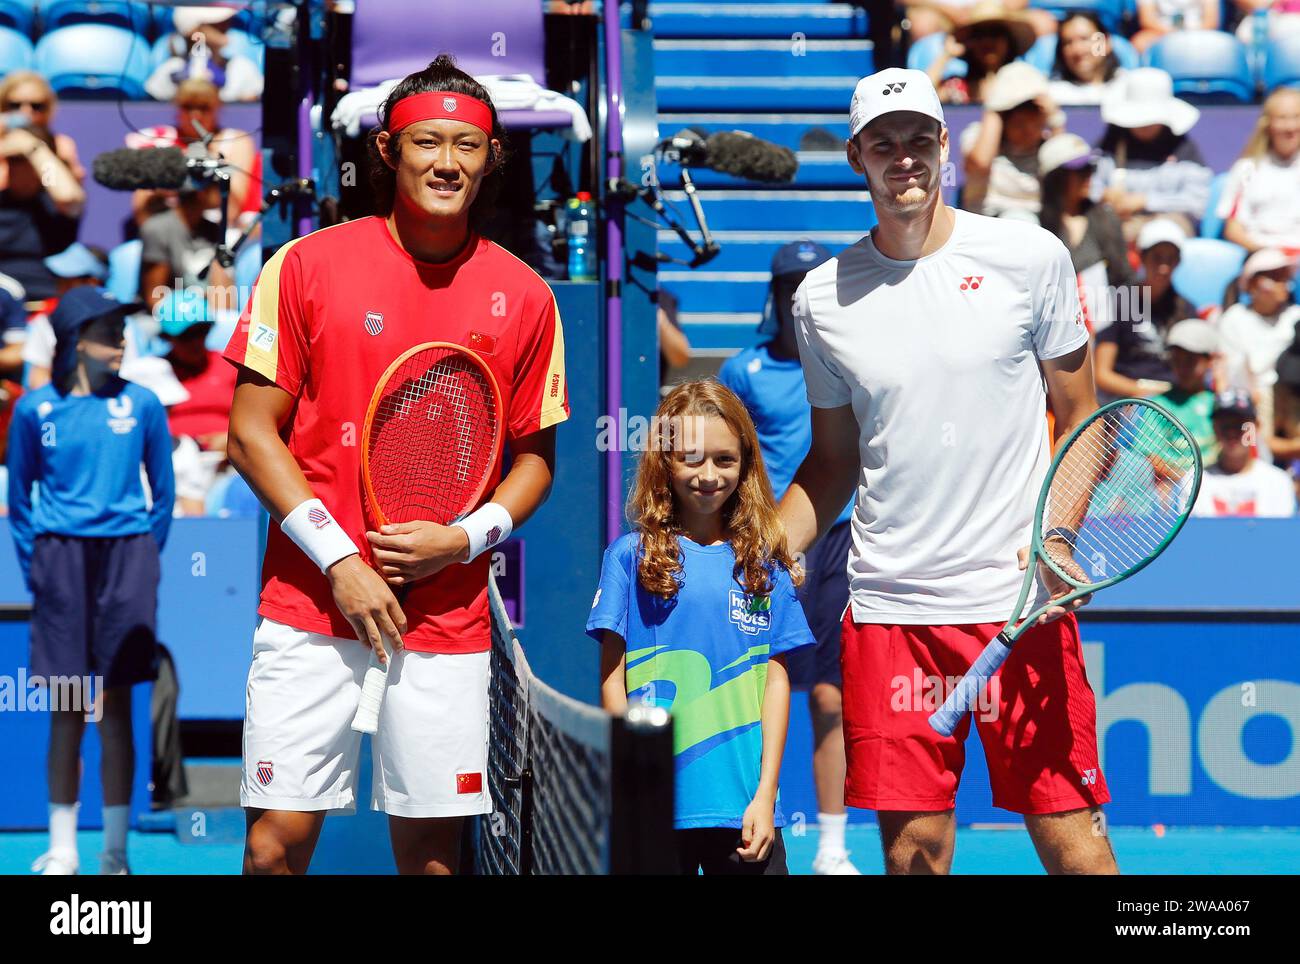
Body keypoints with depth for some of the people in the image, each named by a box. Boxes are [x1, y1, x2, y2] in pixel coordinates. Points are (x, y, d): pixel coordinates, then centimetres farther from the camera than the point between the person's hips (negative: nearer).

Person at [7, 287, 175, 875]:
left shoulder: (140, 404, 4)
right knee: (66, 714, 3)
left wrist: (146, 557, 6)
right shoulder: (35, 410, 4)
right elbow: (18, 497, 11)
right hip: (61, 557, 0)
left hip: (125, 558, 0)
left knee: (116, 710, 1)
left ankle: (115, 850, 8)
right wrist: (35, 568, 5)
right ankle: (62, 847, 11)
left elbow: (163, 490, 12)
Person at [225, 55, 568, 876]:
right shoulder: (305, 266, -1)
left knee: (432, 848, 5)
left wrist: (465, 539, -8)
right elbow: (252, 433, 0)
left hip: (449, 617, 2)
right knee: (277, 840, -4)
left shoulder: (524, 297, 5)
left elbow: (535, 457, 12)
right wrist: (339, 562, -9)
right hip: (309, 611, -1)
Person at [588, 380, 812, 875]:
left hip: (745, 809, 2)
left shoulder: (767, 568, 8)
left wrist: (764, 796, 0)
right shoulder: (631, 556, 1)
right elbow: (612, 679, 2)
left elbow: (776, 681, 7)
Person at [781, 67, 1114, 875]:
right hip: (889, 610, 2)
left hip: (1023, 598, -1)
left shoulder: (1031, 257, 1)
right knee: (913, 850, 0)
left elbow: (1079, 415, 7)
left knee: (1069, 833, -3)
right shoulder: (823, 298, 7)